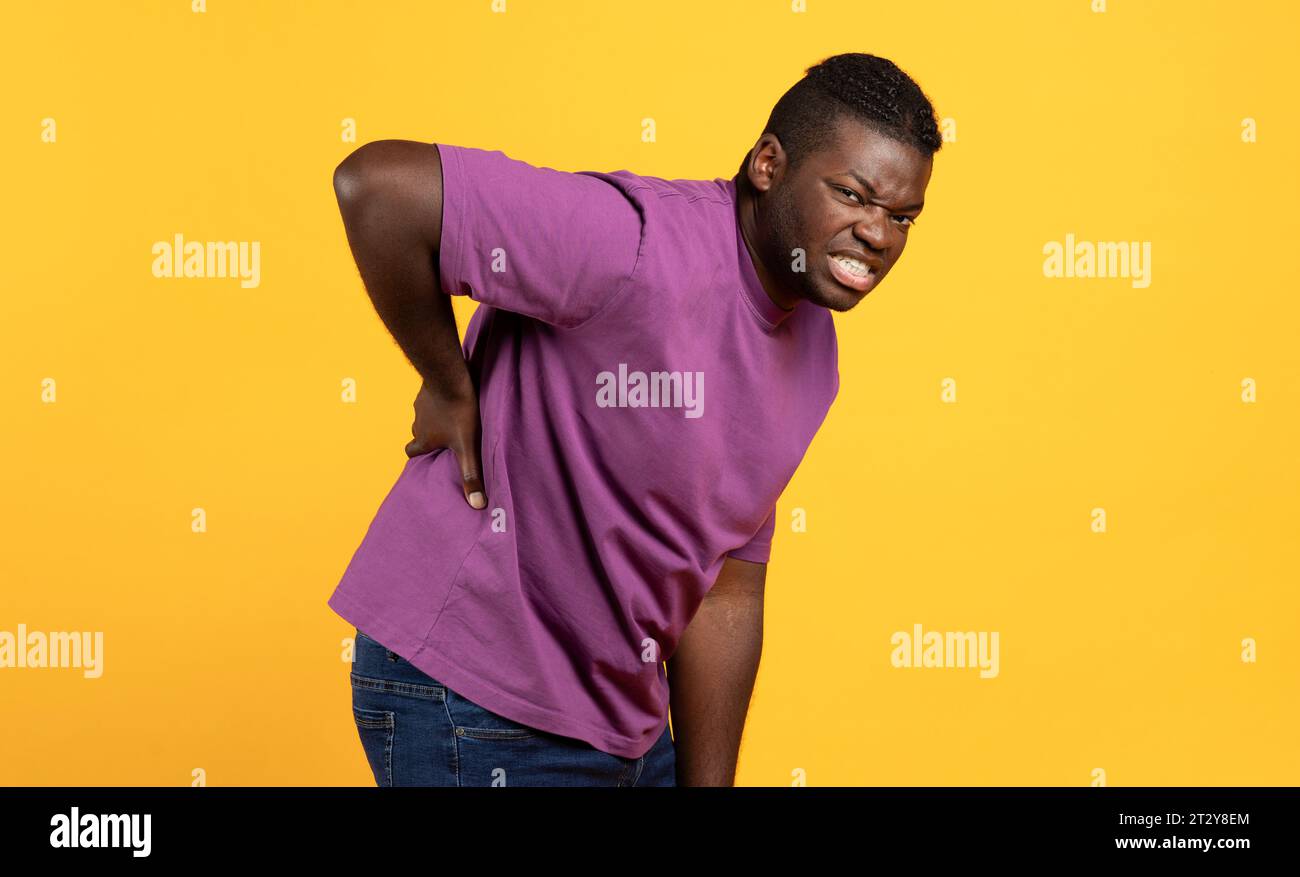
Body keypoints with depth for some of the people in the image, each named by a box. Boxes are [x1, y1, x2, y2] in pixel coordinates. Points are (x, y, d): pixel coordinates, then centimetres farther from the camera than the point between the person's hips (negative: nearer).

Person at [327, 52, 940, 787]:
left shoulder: (813, 347, 4)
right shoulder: (645, 247, -25)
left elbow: (726, 595, 6)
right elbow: (378, 183, -30)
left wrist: (708, 783, 4)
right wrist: (450, 388, -21)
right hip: (475, 705, -8)